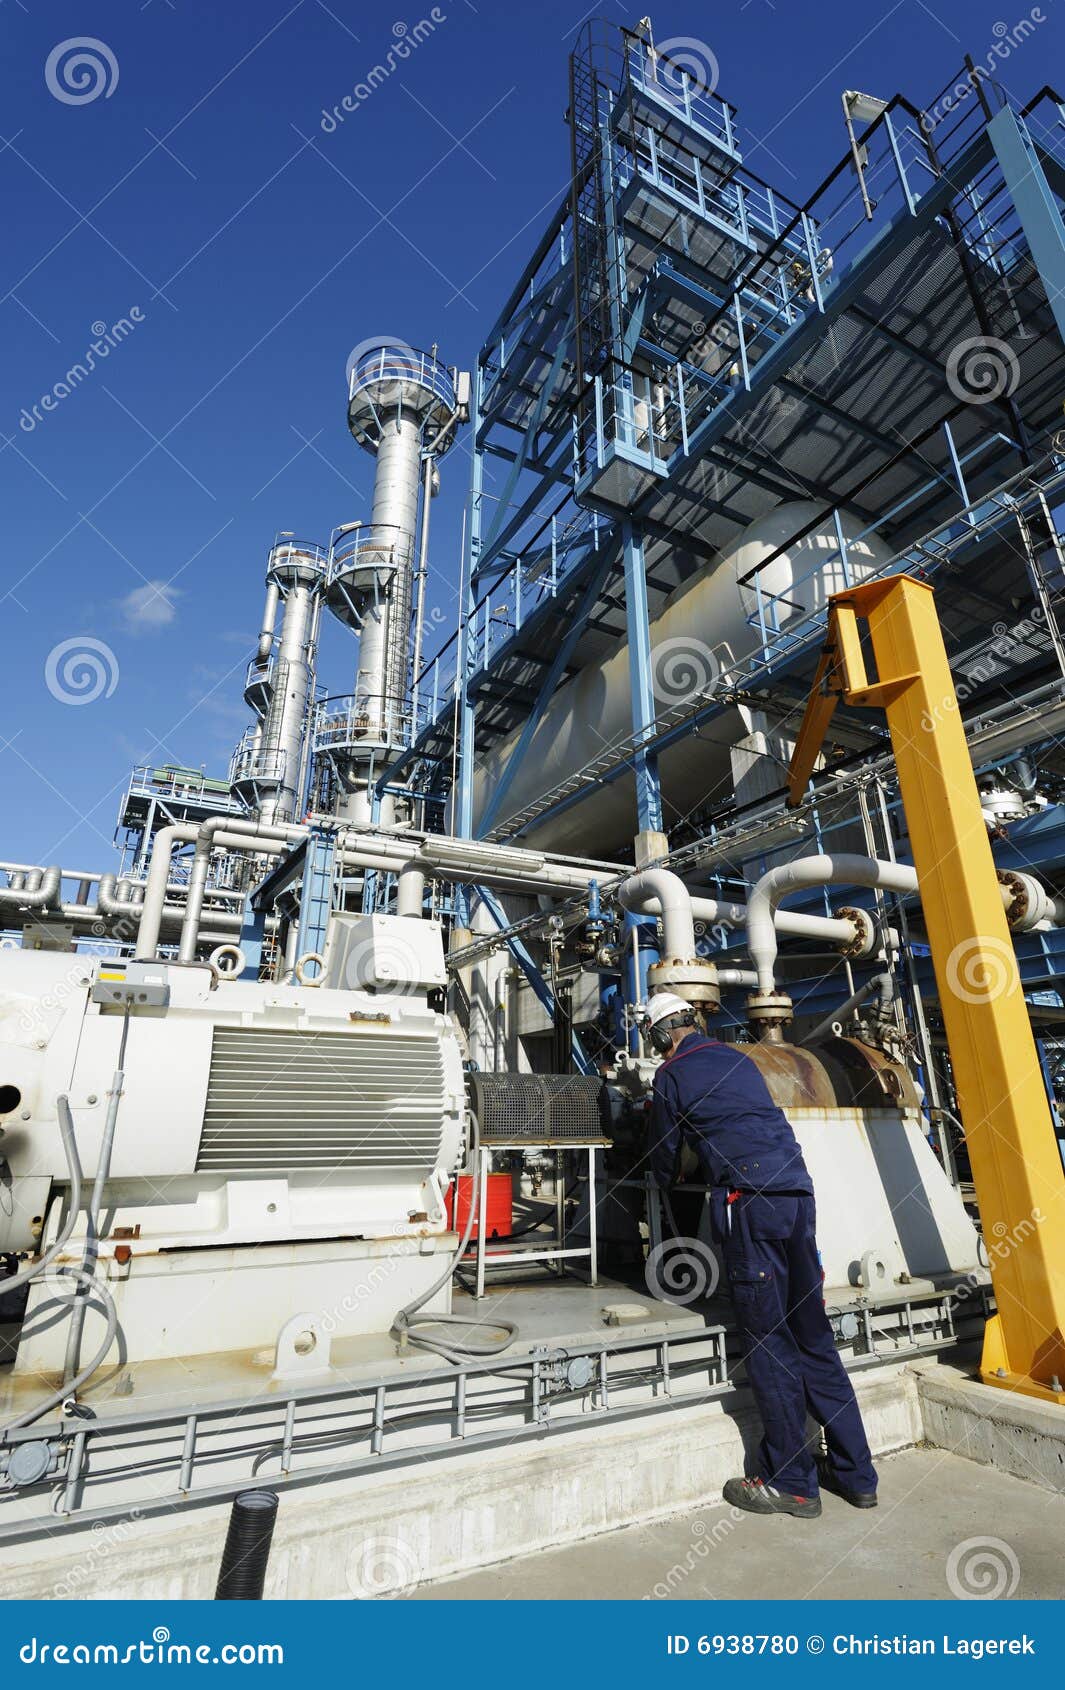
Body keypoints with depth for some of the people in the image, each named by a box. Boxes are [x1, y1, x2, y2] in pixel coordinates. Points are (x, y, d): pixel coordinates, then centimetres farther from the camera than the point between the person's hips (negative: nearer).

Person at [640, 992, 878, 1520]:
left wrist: (665, 1180, 35)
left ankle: (791, 1481, 14)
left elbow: (664, 1155, 13)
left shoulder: (672, 1075, 2)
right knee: (813, 1335, 15)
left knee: (767, 1342, 4)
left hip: (750, 1201, -7)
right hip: (797, 1191, 7)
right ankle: (855, 1473, 24)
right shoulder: (738, 1059, 19)